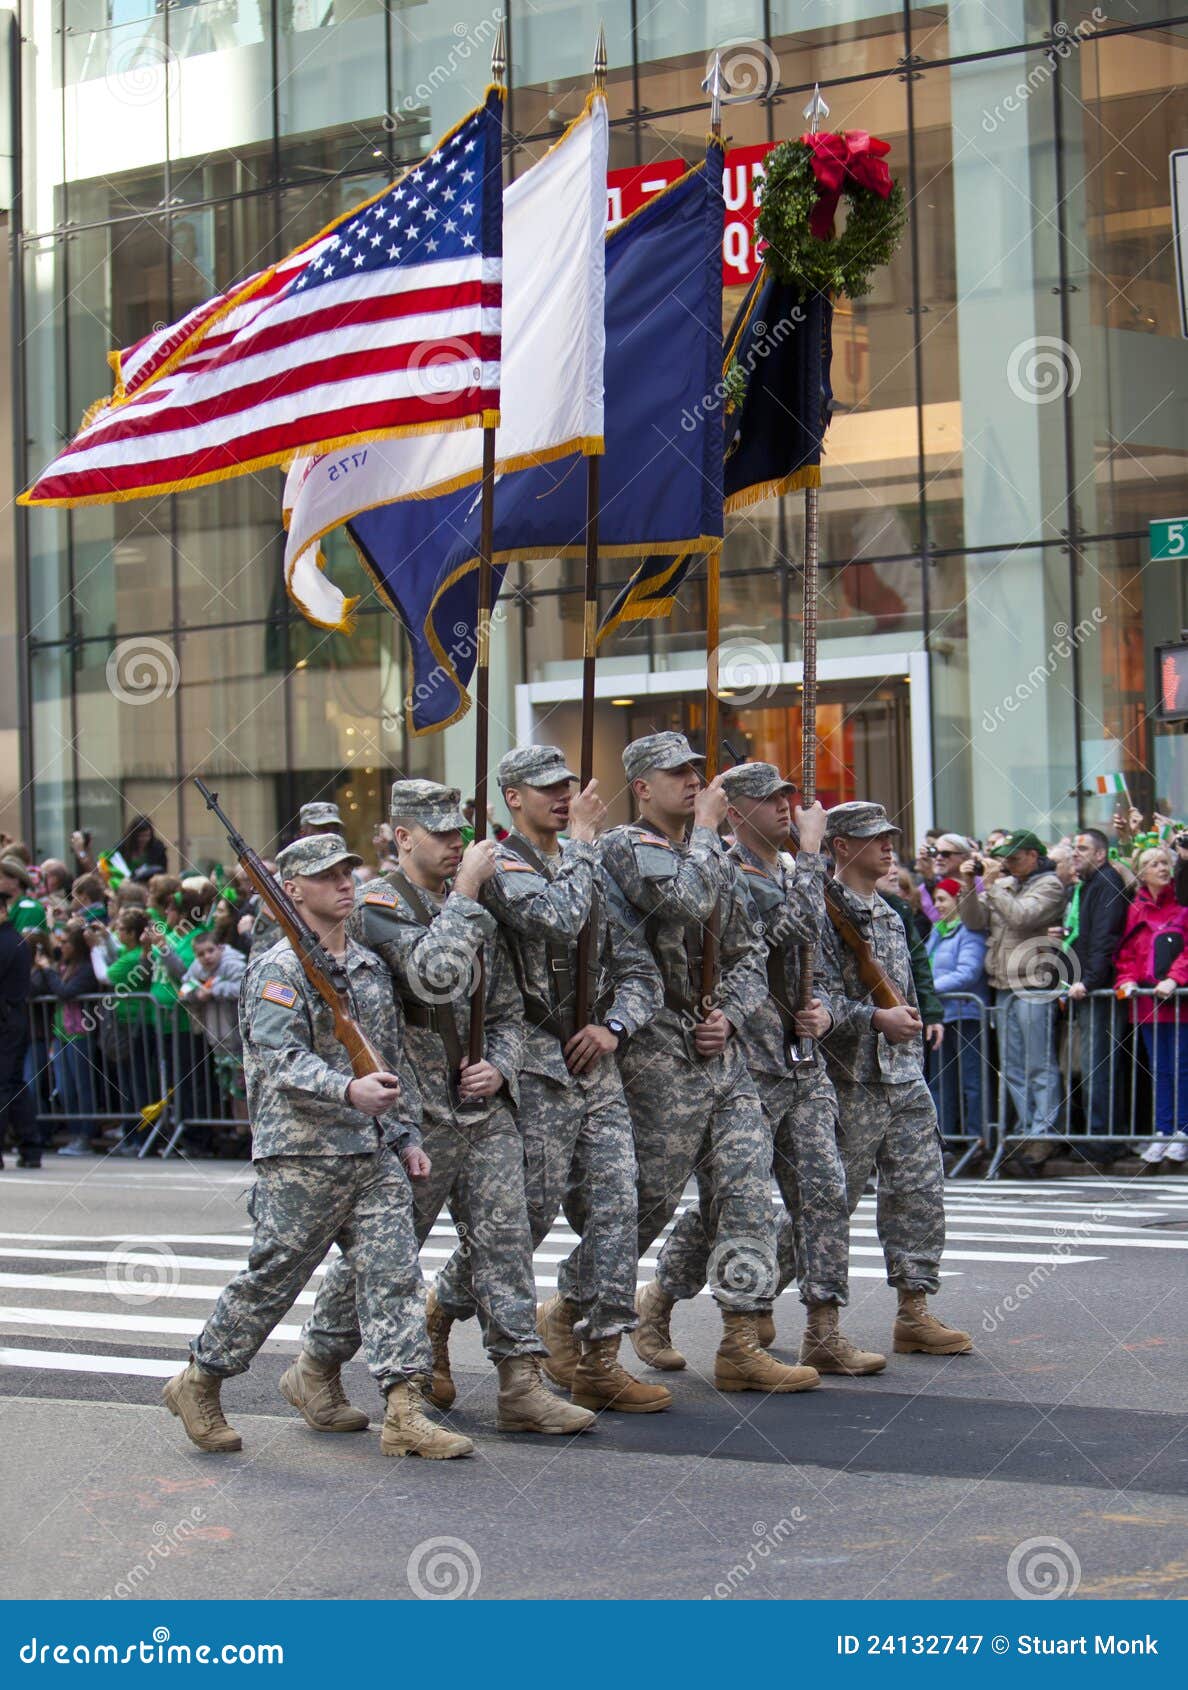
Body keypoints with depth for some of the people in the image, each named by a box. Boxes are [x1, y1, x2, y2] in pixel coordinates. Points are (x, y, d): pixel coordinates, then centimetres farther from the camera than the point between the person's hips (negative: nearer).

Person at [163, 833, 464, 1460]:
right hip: (301, 1155, -6)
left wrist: (406, 1135, 16)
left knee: (393, 1275, -3)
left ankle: (404, 1413, -2)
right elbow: (281, 1061, -21)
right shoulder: (277, 969, -7)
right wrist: (348, 1090, -37)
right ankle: (198, 1384, 22)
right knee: (271, 1279, 3)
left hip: (375, 1153, 6)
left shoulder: (371, 966, 17)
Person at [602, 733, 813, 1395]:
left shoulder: (718, 857, 18)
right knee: (651, 1195, -2)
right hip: (660, 1049, -7)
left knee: (745, 1190, 1)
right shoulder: (623, 848, -6)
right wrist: (705, 828, -10)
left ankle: (742, 1344, 4)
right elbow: (688, 902, -24)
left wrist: (731, 1015, 0)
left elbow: (749, 952, 17)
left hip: (725, 1049, 7)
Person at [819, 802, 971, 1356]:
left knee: (919, 1195, 3)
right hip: (851, 1081, -8)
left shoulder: (889, 914, 17)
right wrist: (877, 1019, -24)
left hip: (904, 1079, 8)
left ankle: (914, 1311, 8)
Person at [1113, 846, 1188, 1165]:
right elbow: (1126, 951, 12)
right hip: (1147, 1001, 4)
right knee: (1159, 1068, 9)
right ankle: (1162, 1133, 13)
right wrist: (1126, 980, -4)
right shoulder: (1135, 909, 11)